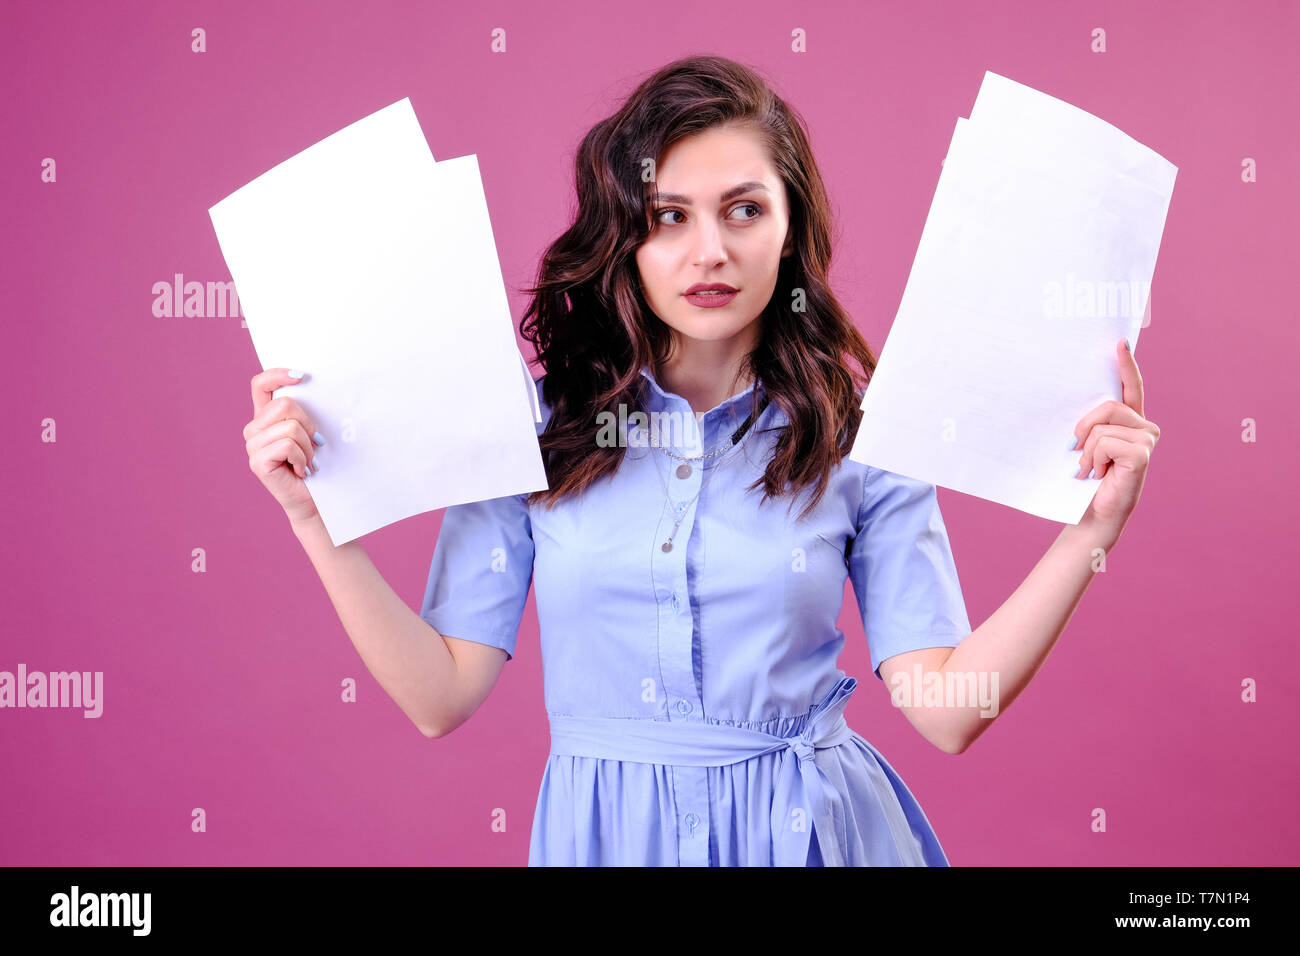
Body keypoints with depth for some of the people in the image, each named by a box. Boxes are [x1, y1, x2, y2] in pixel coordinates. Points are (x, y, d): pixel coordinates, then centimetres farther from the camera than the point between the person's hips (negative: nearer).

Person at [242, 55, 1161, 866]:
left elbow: (949, 709, -9)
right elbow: (442, 695, -6)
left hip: (811, 833, 0)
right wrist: (318, 516, -14)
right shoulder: (530, 424, -6)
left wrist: (1091, 530, -15)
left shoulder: (859, 432, -6)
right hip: (607, 837, 1)